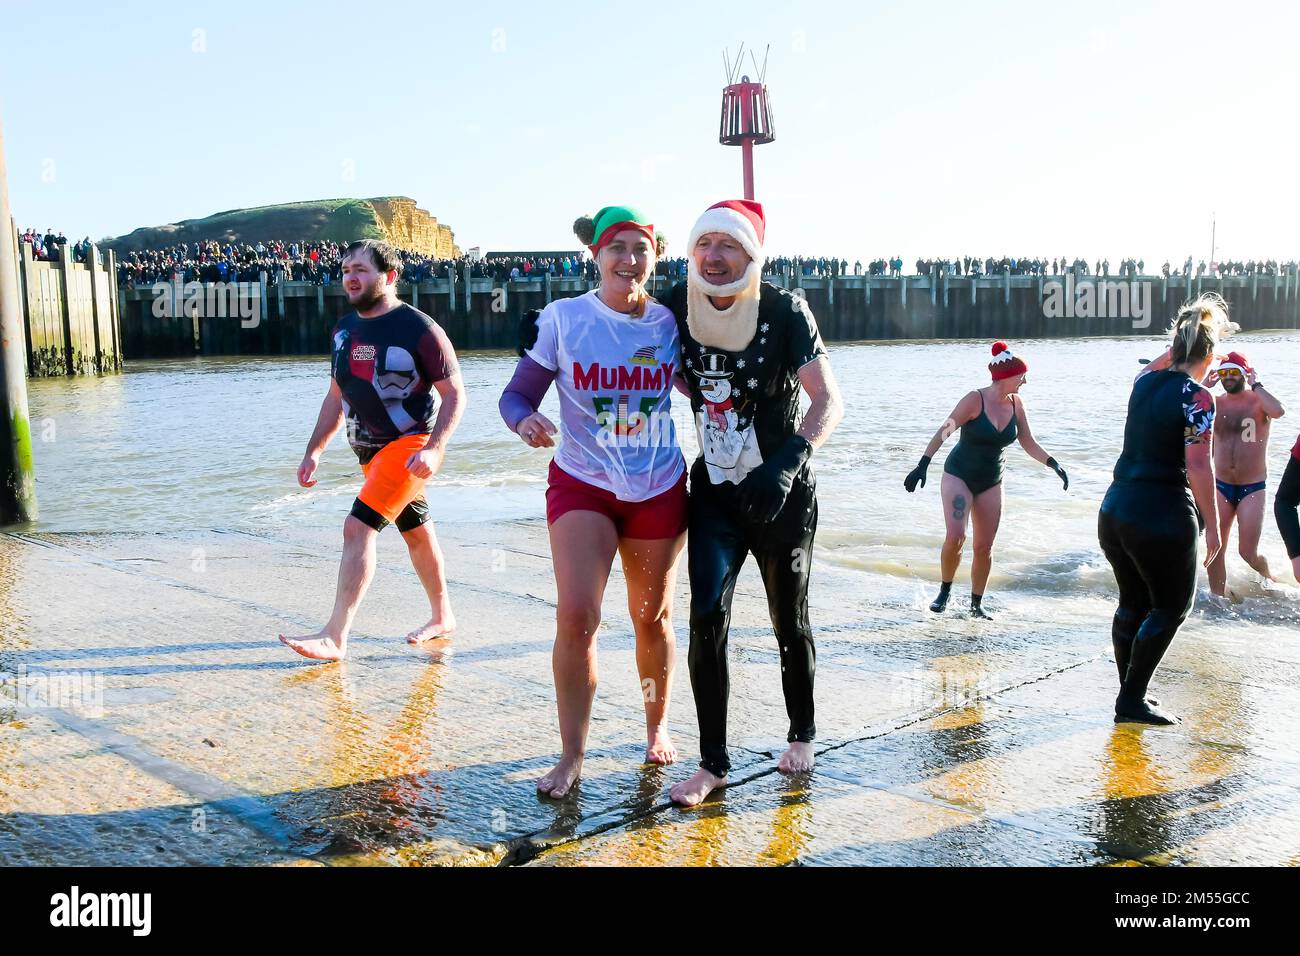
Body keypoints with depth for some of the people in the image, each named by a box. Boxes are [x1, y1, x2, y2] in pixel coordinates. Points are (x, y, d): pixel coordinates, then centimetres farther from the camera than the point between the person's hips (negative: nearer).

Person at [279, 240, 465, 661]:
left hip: (410, 445, -8)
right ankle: (442, 616, 33)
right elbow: (336, 396, 18)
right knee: (416, 532, 18)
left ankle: (335, 636, -17)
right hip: (370, 451, 8)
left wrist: (433, 449, -23)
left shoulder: (417, 328, -13)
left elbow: (454, 393, -12)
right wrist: (313, 451, 13)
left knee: (358, 528, -18)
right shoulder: (344, 329, 9)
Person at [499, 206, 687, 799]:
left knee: (652, 616, 13)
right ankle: (571, 757, 2)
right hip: (583, 483, -2)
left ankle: (657, 727, 36)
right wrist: (525, 421, -27)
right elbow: (516, 394, -6)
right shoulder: (563, 318, -7)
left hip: (659, 488, 2)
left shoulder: (670, 323, -2)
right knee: (575, 616, -14)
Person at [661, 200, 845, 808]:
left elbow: (829, 403, -22)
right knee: (706, 620, -8)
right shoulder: (677, 307, -5)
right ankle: (713, 763, 5)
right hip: (714, 490, 3)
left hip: (781, 494, -3)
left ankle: (802, 734, 35)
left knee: (789, 622, 11)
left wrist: (785, 465, -35)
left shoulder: (784, 312, -16)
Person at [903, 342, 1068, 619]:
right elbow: (944, 432, -16)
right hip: (959, 475, -5)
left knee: (984, 547, 3)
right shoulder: (976, 400, -16)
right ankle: (944, 592, 0)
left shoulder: (1016, 404, 0)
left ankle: (976, 604, 17)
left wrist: (1053, 464, -5)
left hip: (990, 482, 5)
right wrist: (922, 465, -22)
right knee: (955, 537, -21)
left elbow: (1028, 443, 9)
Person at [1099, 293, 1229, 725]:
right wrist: (1212, 523, -10)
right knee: (1171, 608, 8)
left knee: (1132, 603, 18)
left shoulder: (1145, 381, 8)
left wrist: (1179, 343, 30)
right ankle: (1132, 702, 7)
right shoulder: (1197, 398, -12)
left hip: (1115, 511, 7)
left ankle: (1130, 693, 26)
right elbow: (1198, 468, -16)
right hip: (1162, 518, -7)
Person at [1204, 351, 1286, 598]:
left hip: (1253, 489, -3)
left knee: (1248, 553, -2)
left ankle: (1270, 582, 28)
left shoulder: (1259, 401, -5)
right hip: (1221, 487, 3)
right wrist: (1204, 387, -9)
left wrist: (1256, 385, -17)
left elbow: (1278, 411, -29)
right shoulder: (1215, 402, 4)